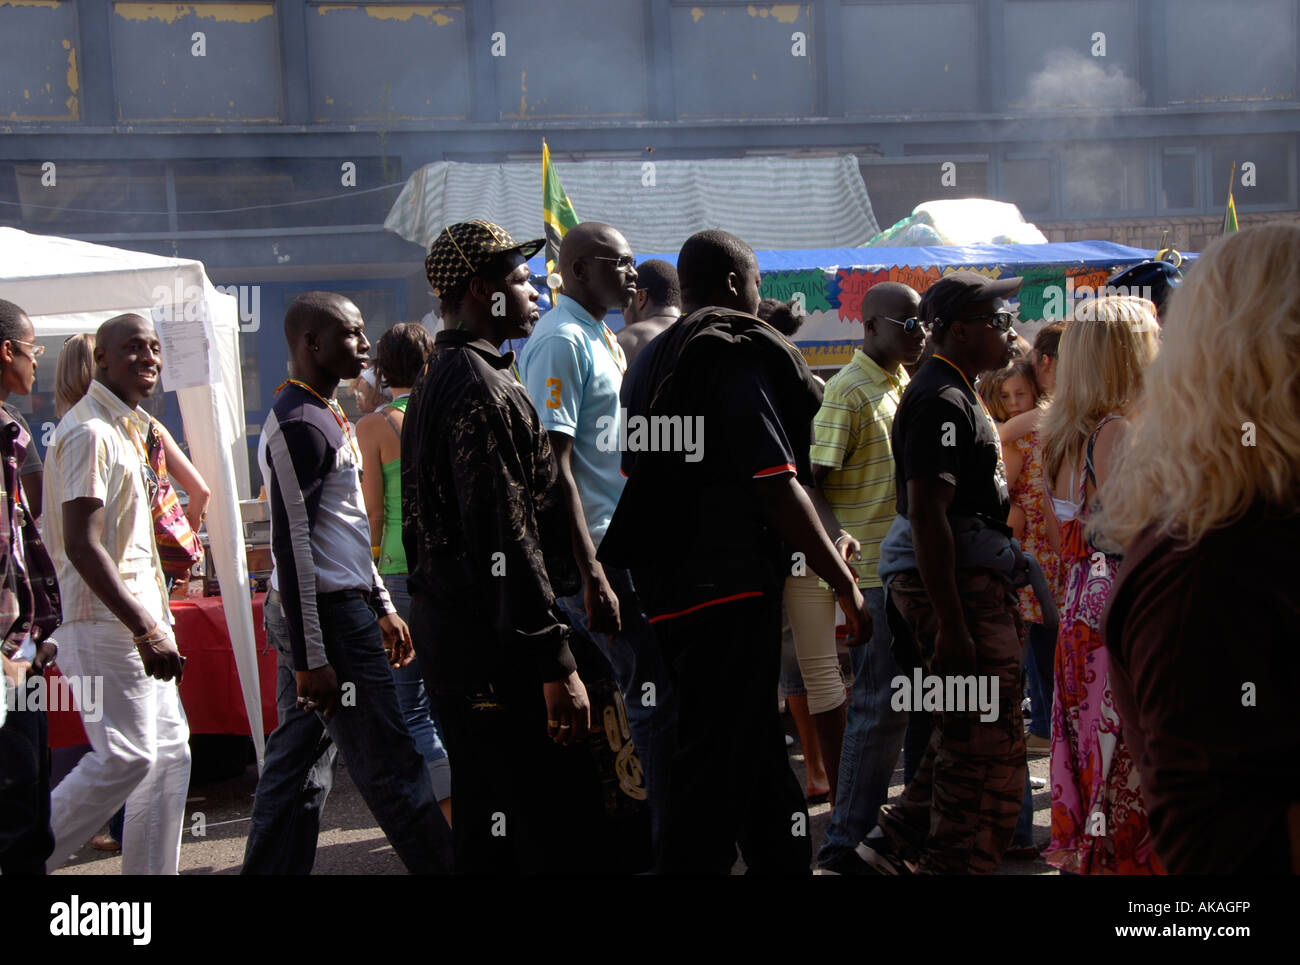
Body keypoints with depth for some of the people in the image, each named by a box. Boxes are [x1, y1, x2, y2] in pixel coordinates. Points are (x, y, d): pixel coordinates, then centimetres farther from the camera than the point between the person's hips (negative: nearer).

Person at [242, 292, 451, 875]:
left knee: (298, 762, 11)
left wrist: (382, 607, 24)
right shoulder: (299, 424, -15)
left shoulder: (323, 417, 18)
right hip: (325, 615, -10)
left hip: (343, 605, 10)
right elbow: (292, 546, -19)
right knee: (390, 765, -5)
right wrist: (310, 658, -22)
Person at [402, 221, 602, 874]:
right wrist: (555, 665, -23)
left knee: (484, 824, 17)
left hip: (444, 624, 11)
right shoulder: (482, 388, -16)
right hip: (492, 643, -11)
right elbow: (506, 537, -23)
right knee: (550, 830, -9)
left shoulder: (435, 380, 17)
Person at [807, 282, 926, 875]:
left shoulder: (902, 384, 14)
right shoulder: (848, 391, -12)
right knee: (878, 708, -8)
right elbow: (812, 480, -19)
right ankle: (844, 846, -2)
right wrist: (833, 536, -35)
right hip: (873, 570, -8)